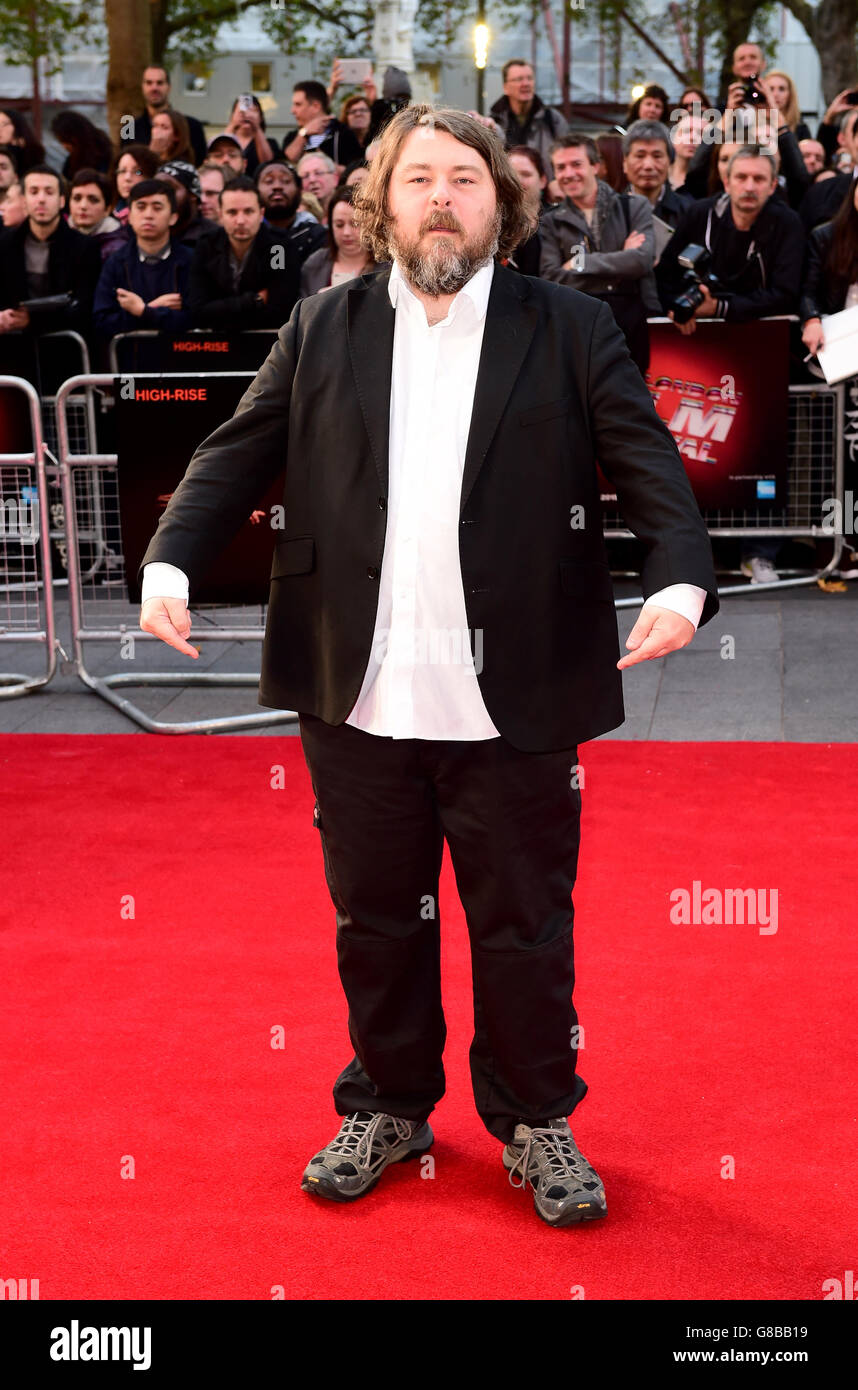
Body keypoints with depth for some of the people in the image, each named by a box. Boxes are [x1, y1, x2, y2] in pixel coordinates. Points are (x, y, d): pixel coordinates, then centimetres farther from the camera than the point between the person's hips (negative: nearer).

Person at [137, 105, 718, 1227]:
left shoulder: (570, 329, 1)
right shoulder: (322, 329, 7)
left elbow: (649, 464, -6)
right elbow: (238, 453, 6)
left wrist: (680, 580, -24)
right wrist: (172, 559, -10)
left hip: (510, 705, -2)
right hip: (358, 702, 2)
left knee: (525, 925, 9)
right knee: (376, 919, 16)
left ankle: (535, 1121, 29)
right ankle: (388, 1107, 35)